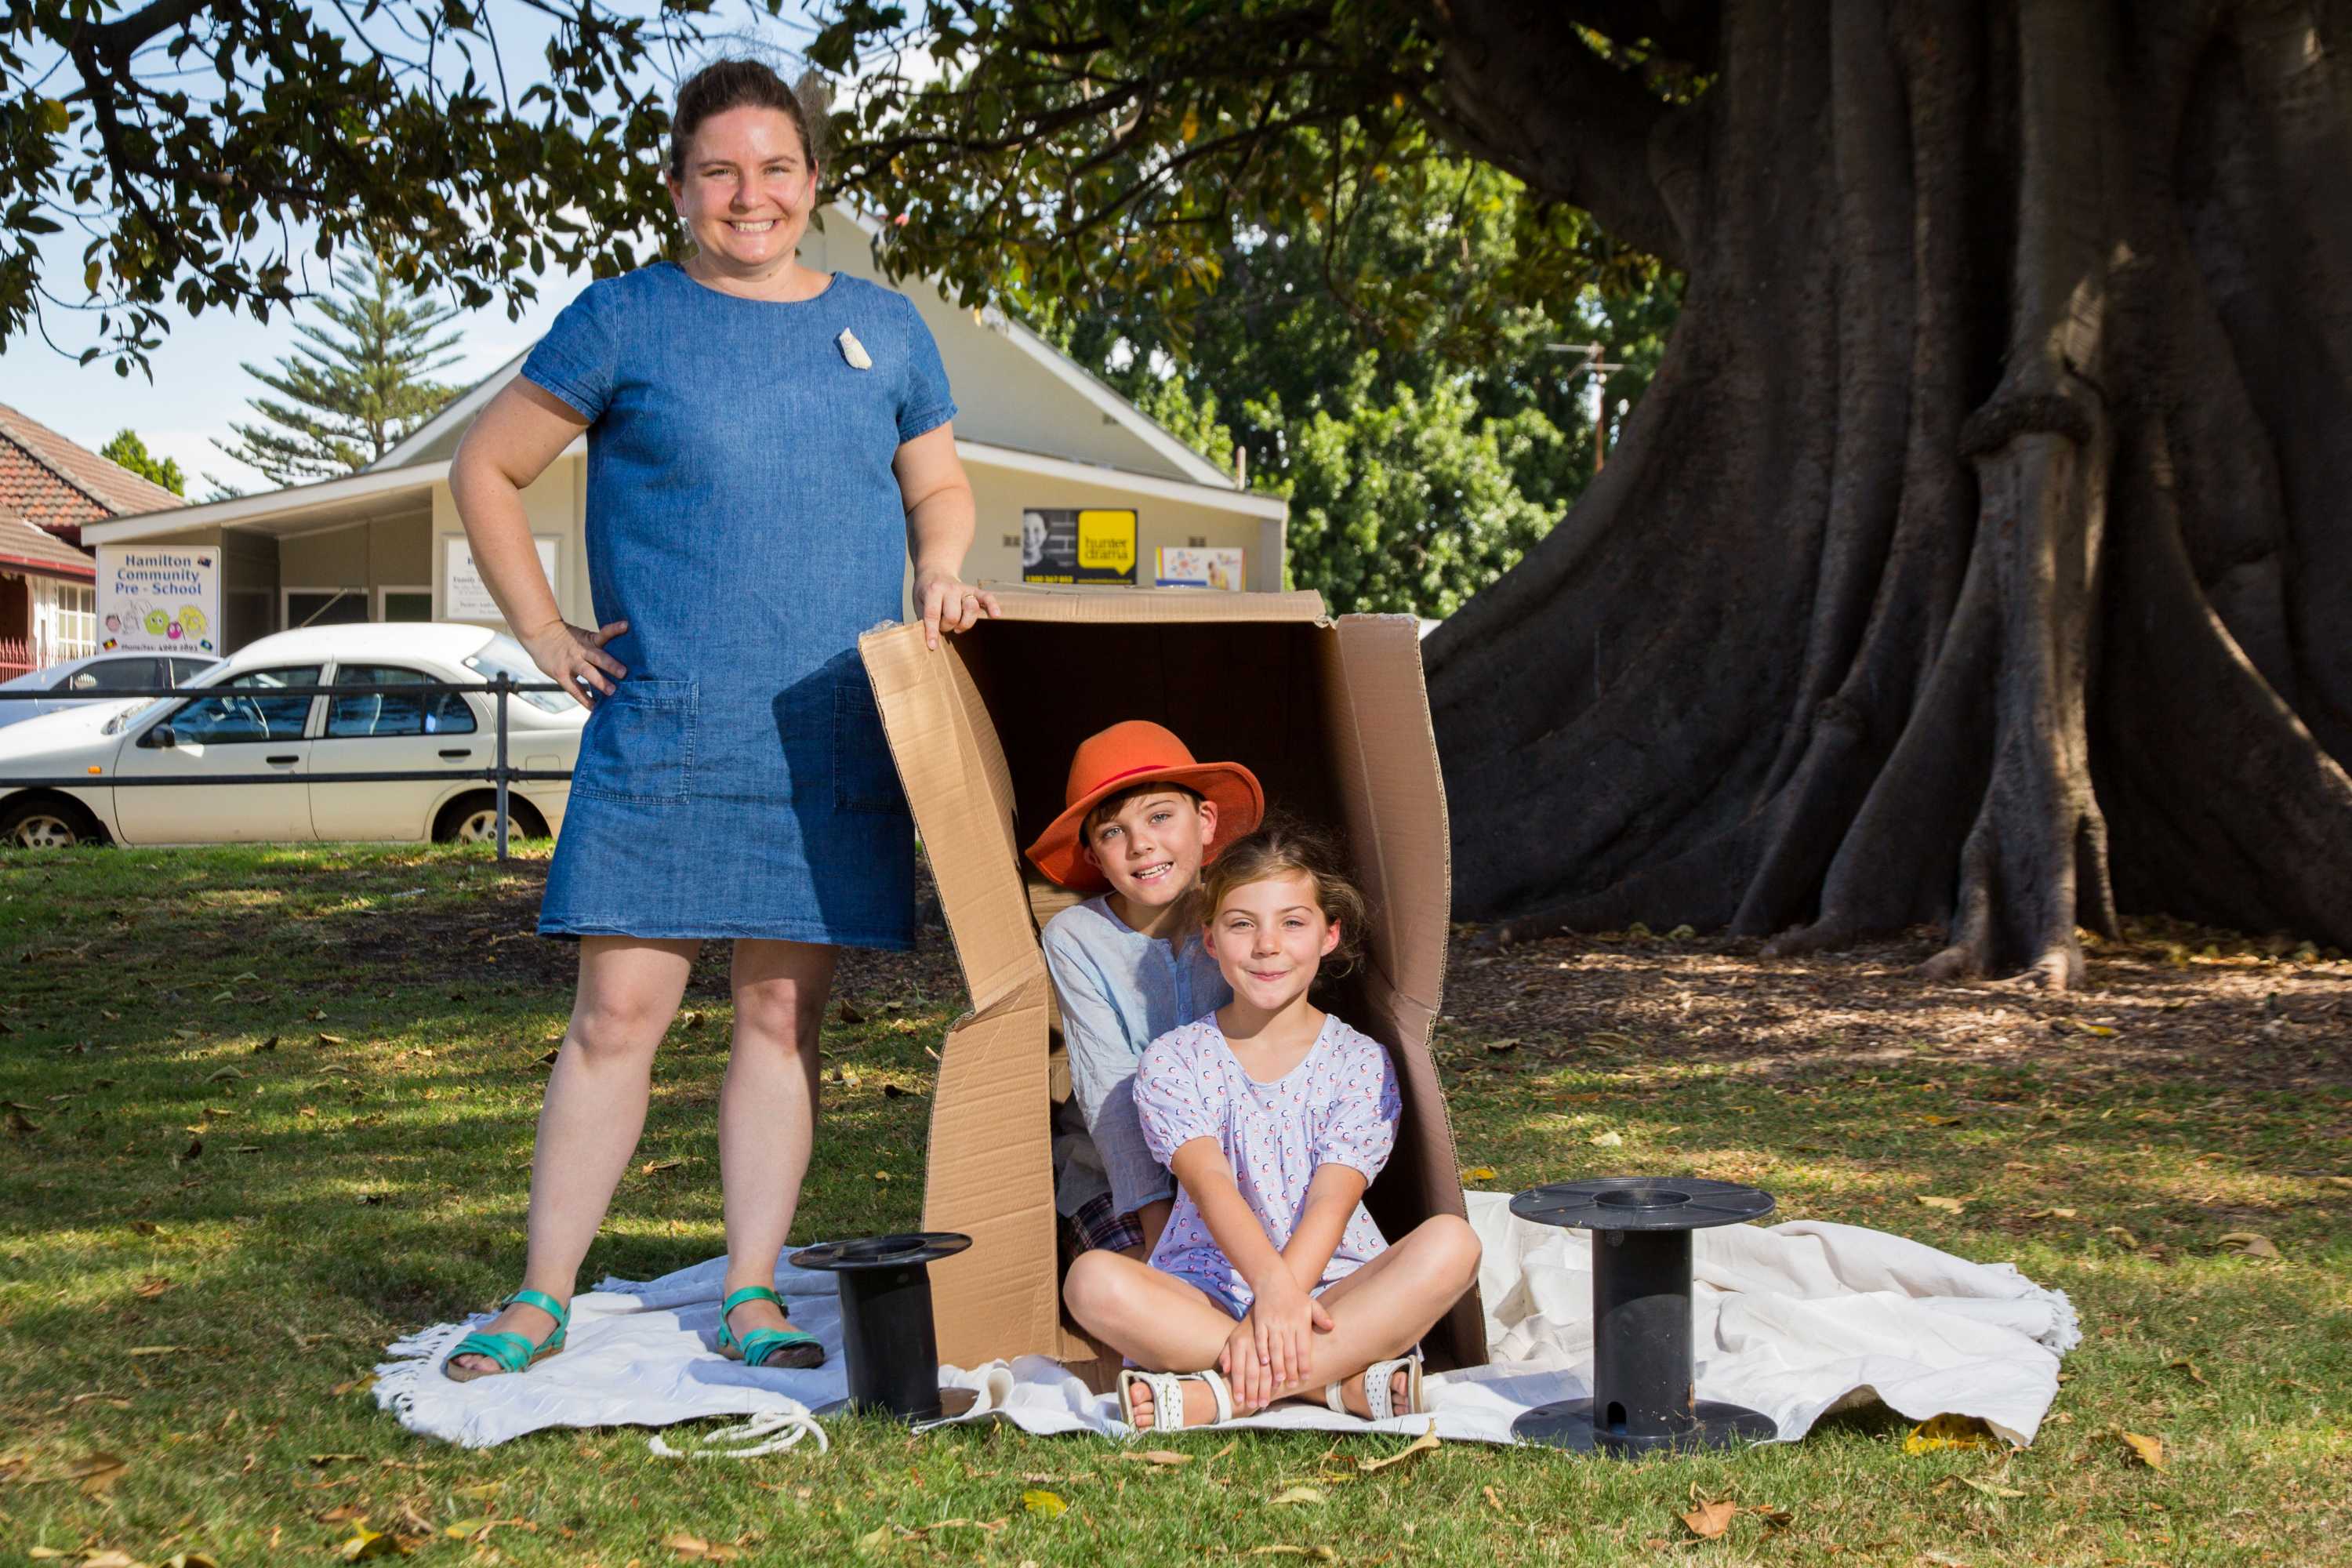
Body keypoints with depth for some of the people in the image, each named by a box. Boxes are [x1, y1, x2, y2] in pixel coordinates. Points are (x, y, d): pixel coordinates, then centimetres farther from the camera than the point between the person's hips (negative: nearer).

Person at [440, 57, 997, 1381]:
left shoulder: (884, 328, 12)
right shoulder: (625, 320, 4)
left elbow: (941, 487, 23)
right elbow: (487, 472, 9)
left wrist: (941, 577, 2)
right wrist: (546, 634, 2)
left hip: (833, 740, 2)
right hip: (660, 731, -2)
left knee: (784, 1016, 5)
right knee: (618, 1014, -2)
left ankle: (753, 1297, 14)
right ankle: (541, 1300, 10)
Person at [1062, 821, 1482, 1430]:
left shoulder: (1360, 1062, 4)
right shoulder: (1173, 1061, 3)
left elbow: (1331, 1202, -10)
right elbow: (1210, 1184, -14)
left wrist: (1270, 1313, -28)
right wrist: (1270, 1282, -34)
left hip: (1333, 1294, 0)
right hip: (1206, 1301, 0)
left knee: (1451, 1242, -27)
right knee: (1093, 1278, -30)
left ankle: (1215, 1396, -33)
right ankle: (1345, 1381, -30)